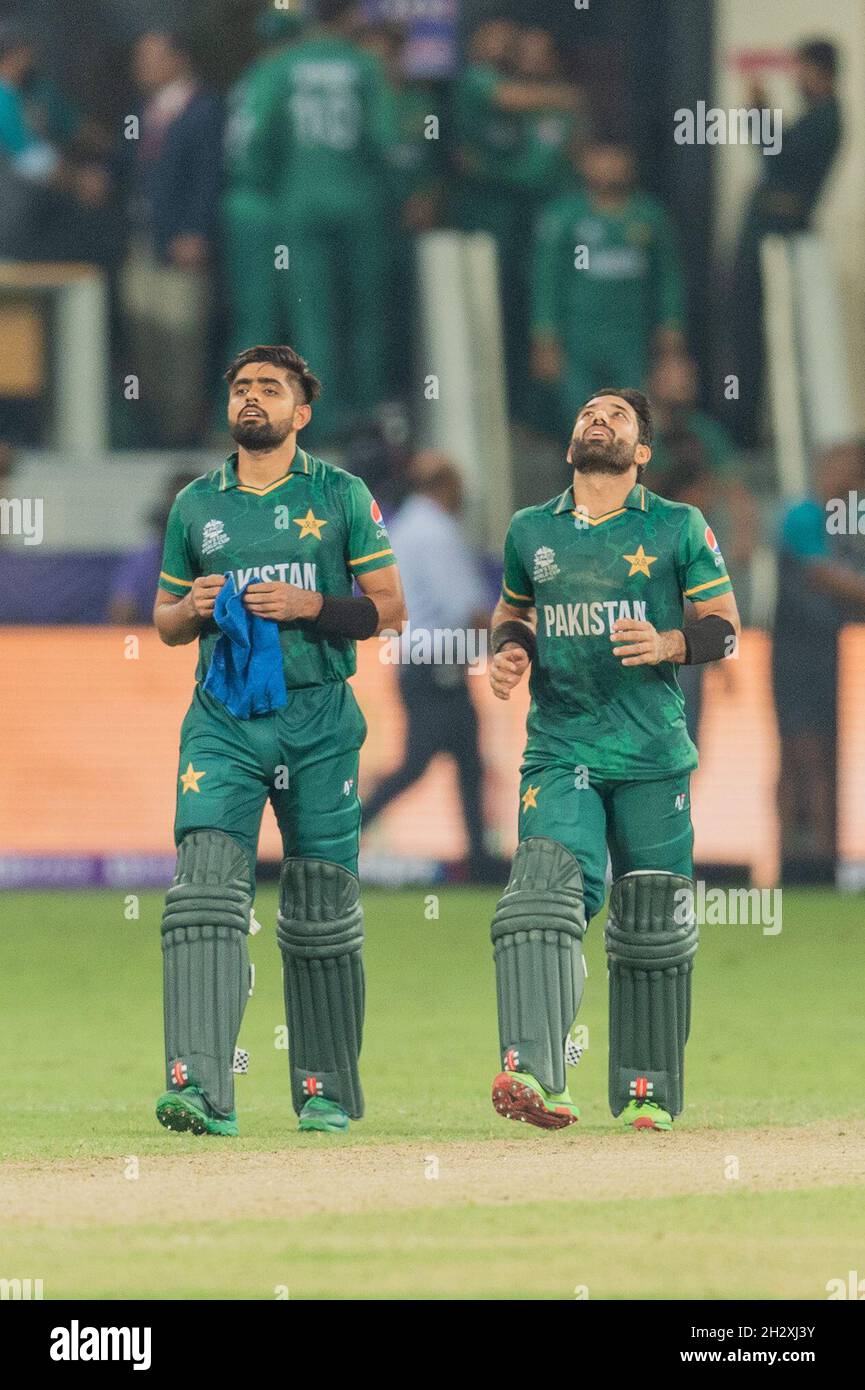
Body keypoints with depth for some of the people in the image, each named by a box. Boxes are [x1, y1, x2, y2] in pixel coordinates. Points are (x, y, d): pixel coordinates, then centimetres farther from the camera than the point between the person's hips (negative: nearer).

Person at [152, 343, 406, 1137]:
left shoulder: (341, 497, 4)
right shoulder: (196, 505, 12)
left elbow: (389, 608, 2)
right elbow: (165, 622, 19)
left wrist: (309, 604, -13)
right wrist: (194, 608, -4)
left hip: (318, 722, -1)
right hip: (222, 722, 1)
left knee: (322, 915, 3)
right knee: (206, 892, -16)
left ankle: (327, 1091, 17)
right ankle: (201, 1088, -26)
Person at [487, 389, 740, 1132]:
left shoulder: (678, 529, 4)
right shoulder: (532, 531, 13)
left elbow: (724, 626, 4)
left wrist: (666, 645, -16)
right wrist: (510, 652, 5)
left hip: (652, 755, -1)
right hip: (559, 752, 1)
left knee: (652, 930, 3)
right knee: (544, 896, -19)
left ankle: (647, 1091, 15)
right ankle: (531, 1072, -33)